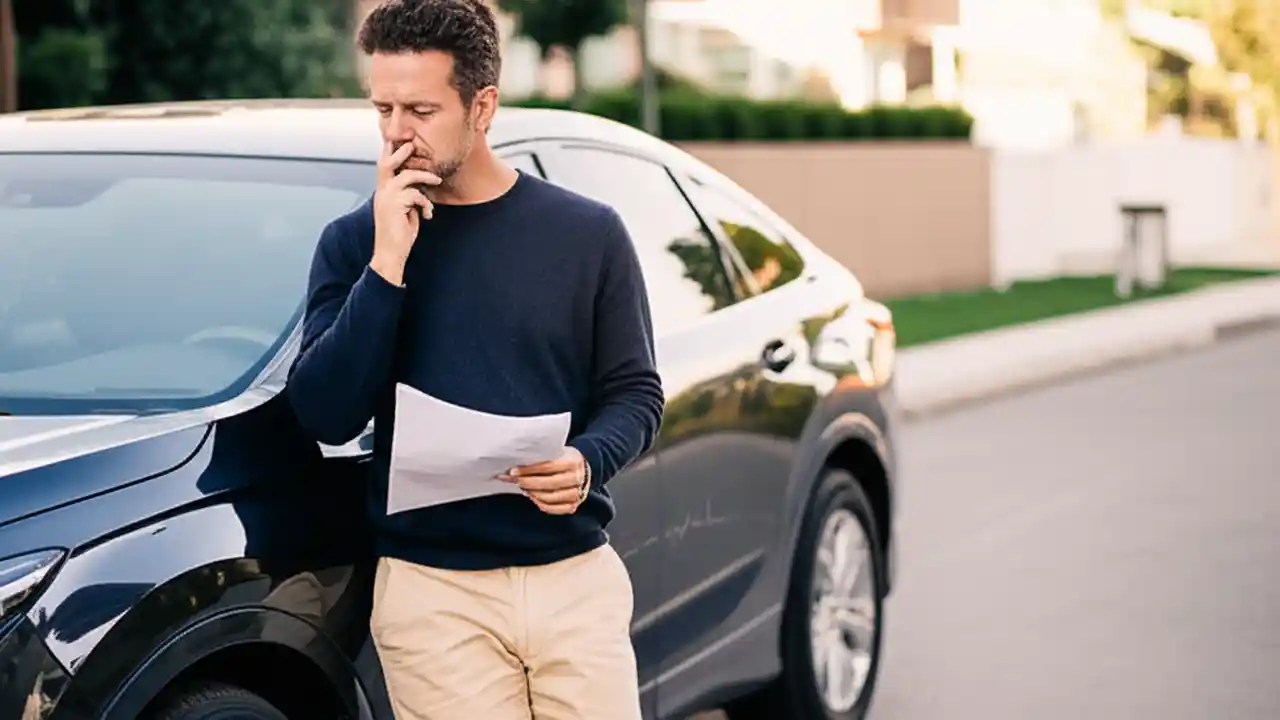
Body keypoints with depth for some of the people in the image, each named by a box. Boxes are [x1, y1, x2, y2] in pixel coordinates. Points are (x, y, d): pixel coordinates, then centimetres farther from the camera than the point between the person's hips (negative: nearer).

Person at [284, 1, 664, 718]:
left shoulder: (587, 233, 2)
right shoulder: (352, 244, 2)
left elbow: (636, 392, 6)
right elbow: (325, 416, -7)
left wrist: (587, 463, -15)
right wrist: (387, 264, -15)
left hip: (577, 576, 1)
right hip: (429, 587, 0)